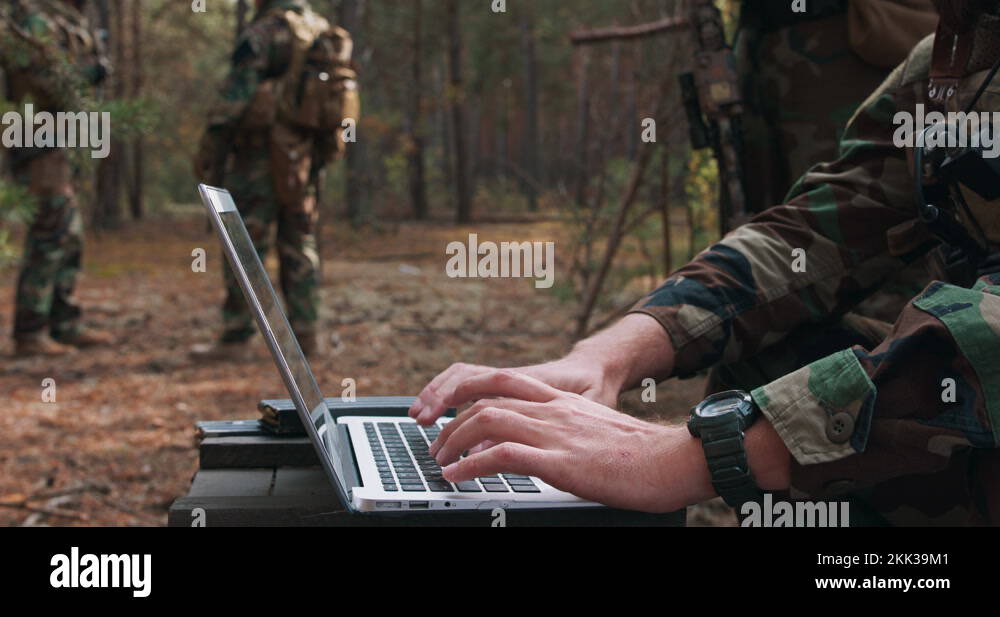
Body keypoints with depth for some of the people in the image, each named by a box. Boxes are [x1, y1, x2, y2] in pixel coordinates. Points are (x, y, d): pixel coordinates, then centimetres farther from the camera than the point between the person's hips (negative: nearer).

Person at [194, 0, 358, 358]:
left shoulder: (265, 32, -10)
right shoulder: (331, 38, 11)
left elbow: (236, 95, -14)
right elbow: (338, 106, 12)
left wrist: (210, 150, -10)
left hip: (262, 153, -6)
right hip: (305, 160, 6)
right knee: (299, 245, 12)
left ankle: (236, 335, -1)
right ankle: (307, 332, 9)